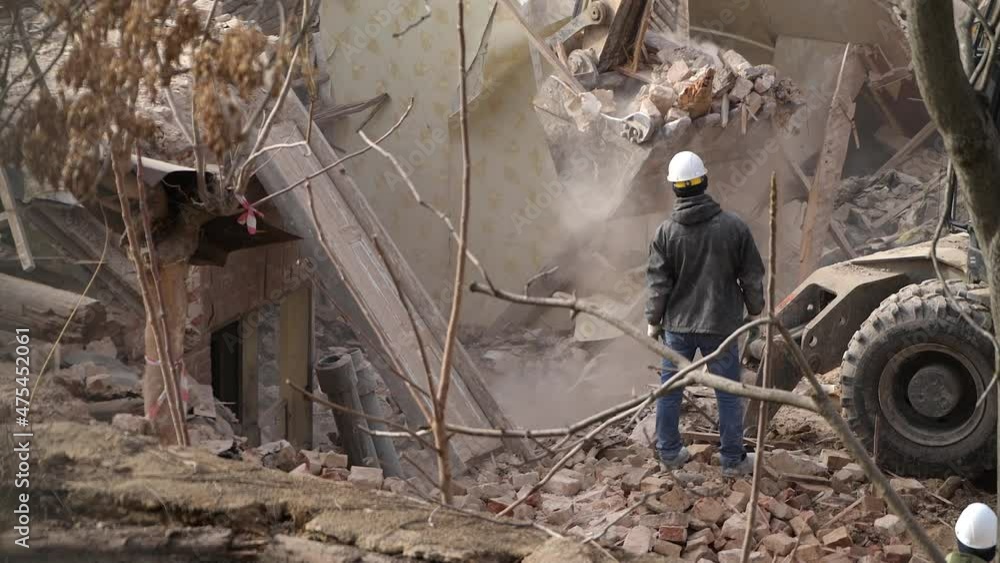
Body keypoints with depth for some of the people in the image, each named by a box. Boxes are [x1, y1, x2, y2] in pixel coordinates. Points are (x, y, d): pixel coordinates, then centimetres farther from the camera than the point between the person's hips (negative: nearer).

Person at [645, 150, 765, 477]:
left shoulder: (666, 232, -9)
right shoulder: (734, 227, -10)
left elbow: (657, 284, -4)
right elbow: (752, 278, -2)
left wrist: (653, 321, 9)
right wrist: (756, 312, 13)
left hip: (678, 325, 1)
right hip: (721, 324, -1)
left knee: (670, 388, 15)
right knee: (728, 392, 9)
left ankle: (669, 453, 23)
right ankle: (733, 460, 15)